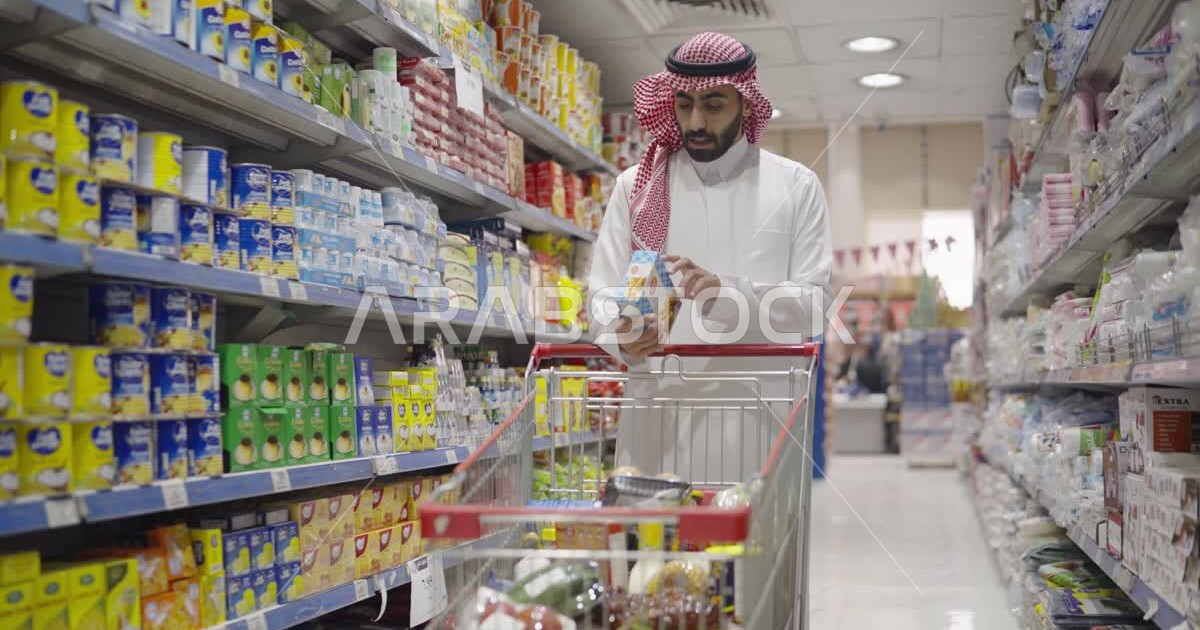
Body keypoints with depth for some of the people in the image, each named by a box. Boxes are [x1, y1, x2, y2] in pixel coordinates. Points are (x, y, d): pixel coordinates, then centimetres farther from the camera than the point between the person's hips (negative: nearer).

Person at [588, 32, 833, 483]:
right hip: (656, 413, 1)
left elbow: (812, 301, 0)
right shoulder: (635, 186, 13)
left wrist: (724, 292, -16)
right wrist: (621, 335, -14)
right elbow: (603, 292, 9)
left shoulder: (796, 187, 8)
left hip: (754, 414, -1)